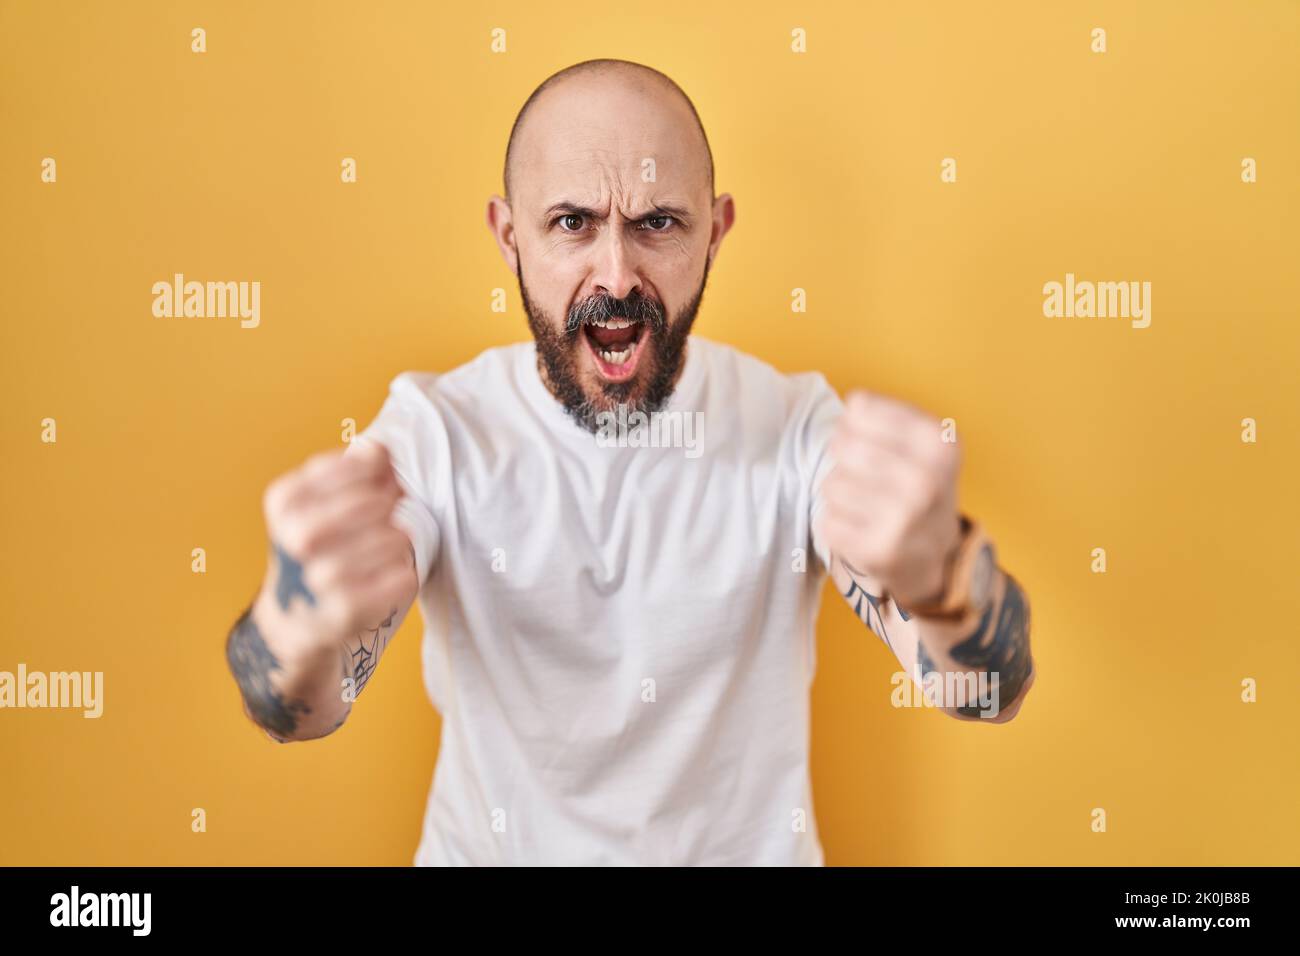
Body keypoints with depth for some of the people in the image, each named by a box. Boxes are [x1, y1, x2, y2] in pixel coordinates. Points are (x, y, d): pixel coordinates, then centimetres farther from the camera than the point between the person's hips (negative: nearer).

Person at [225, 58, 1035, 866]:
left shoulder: (796, 426, -14)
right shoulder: (433, 427, -13)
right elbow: (294, 711, -22)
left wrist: (935, 576, -45)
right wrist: (303, 618, -44)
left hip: (749, 846, 1)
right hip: (493, 846, 0)